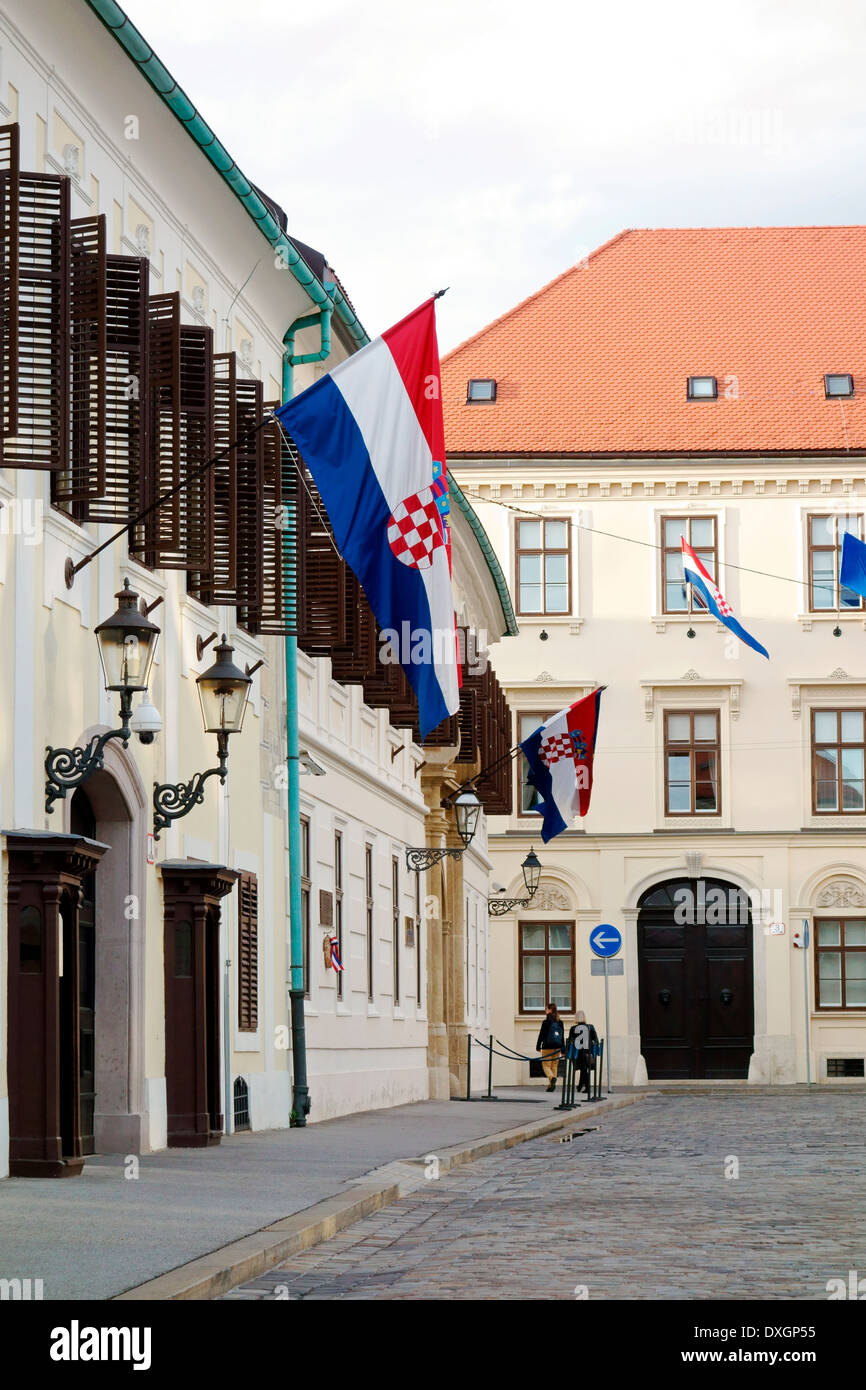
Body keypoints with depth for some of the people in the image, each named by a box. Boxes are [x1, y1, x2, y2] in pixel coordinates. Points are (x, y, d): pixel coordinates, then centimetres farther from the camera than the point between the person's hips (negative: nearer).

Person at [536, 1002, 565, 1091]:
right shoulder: (560, 1022, 6)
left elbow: (541, 1035, -8)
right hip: (557, 1047, 5)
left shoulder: (546, 1021, -10)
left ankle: (552, 1078, -28)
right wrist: (563, 1049, 16)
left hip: (547, 1047, -5)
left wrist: (538, 1046, 1)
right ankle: (551, 1085, 8)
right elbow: (562, 1036, 10)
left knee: (546, 1065, 0)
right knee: (554, 1065, 11)